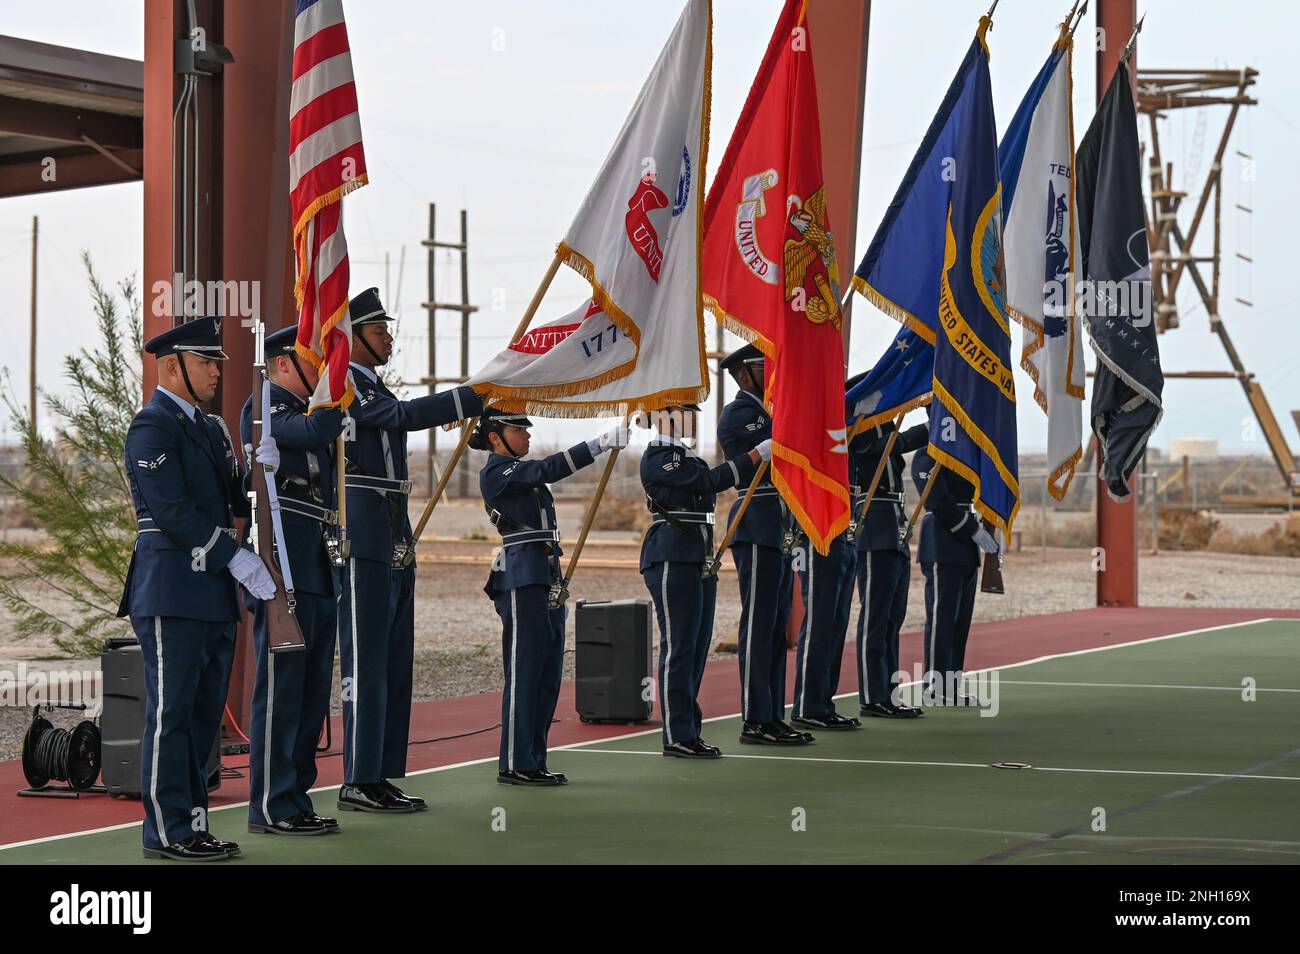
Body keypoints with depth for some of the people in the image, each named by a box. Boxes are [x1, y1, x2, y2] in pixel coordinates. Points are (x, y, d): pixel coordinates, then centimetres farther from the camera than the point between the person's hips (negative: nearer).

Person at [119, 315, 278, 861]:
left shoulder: (209, 428, 19)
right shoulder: (152, 427, -9)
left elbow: (237, 503, 17)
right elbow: (171, 510, -17)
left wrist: (262, 467, -2)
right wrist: (235, 556, -18)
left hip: (213, 592, 9)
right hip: (172, 592, -9)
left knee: (204, 714, 10)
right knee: (171, 713, -5)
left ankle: (190, 823, 16)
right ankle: (166, 832, 0)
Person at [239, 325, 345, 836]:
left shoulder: (305, 410, 22)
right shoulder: (263, 407, -6)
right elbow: (319, 430, -25)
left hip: (319, 574, 9)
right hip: (285, 570, -9)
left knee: (312, 694, 10)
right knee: (281, 690, -7)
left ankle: (295, 798, 16)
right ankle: (270, 807, -3)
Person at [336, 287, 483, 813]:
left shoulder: (375, 388, 21)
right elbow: (403, 415, -23)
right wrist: (478, 396, -26)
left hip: (393, 543, 10)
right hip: (363, 542, -10)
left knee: (393, 662, 10)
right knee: (366, 662, -7)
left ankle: (381, 776, 14)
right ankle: (359, 783, -4)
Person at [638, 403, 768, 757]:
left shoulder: (684, 455, 19)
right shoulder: (656, 458, -11)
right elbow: (711, 480, -18)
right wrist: (758, 454, -16)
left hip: (698, 559, 10)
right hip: (672, 559, -10)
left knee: (697, 646, 10)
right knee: (679, 645, -8)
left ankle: (687, 730, 15)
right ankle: (677, 737, -5)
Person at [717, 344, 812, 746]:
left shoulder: (766, 412, 21)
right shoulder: (737, 414, -9)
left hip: (781, 531, 10)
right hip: (758, 529, -10)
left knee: (777, 626, 10)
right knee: (759, 625, -8)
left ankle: (773, 716, 14)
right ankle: (756, 722, -6)